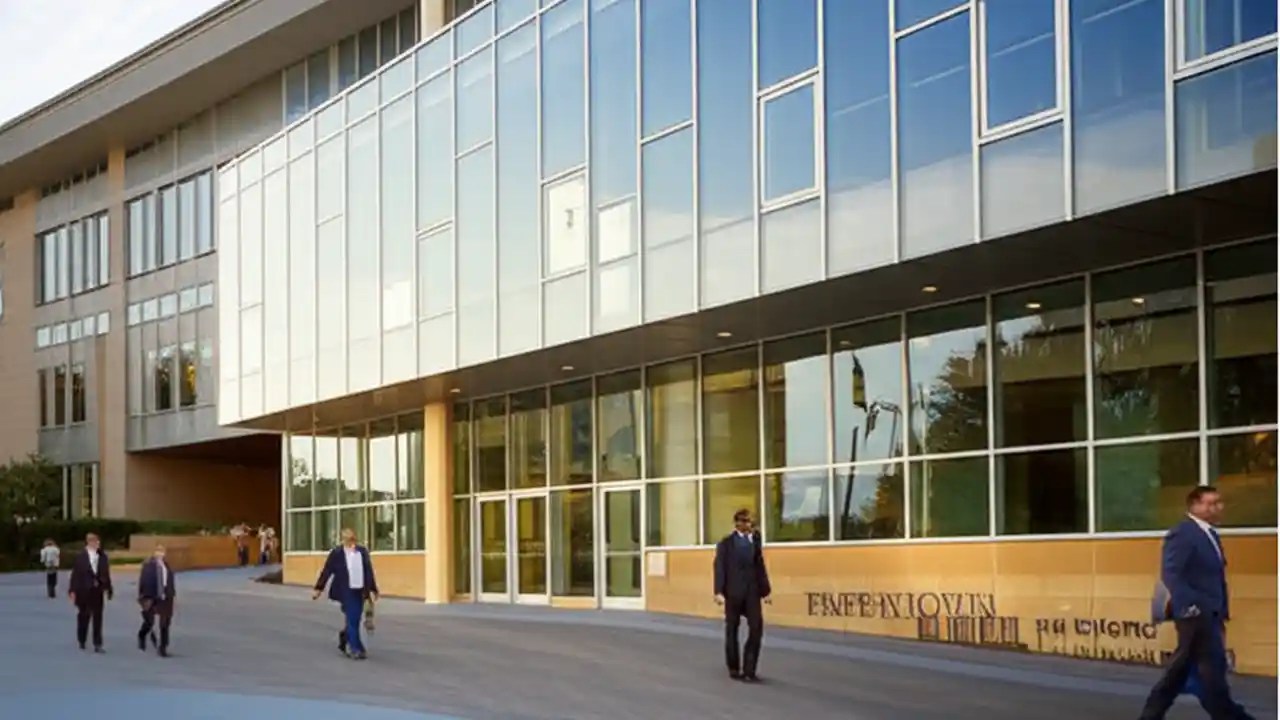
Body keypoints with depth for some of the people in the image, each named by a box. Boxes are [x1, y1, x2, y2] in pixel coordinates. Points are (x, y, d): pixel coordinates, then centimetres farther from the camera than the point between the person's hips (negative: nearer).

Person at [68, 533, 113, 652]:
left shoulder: (102, 557, 2)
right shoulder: (81, 557, -6)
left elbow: (106, 574, 6)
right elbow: (75, 574, -7)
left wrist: (108, 589, 6)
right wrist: (73, 590, -10)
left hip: (97, 591, 2)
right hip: (83, 591, -2)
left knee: (97, 618, -1)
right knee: (83, 617, 11)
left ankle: (97, 644, 0)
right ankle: (81, 641, 28)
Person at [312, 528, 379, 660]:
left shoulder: (362, 551, 5)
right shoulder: (336, 553, -3)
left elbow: (369, 571, 7)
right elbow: (326, 571, 1)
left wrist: (372, 590, 6)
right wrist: (318, 589, 2)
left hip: (359, 591, 4)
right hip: (346, 591, -4)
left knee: (355, 620, 9)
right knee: (352, 620, -6)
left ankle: (344, 637, 36)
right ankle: (356, 649, -1)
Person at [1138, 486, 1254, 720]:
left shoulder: (1210, 534, 18)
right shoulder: (1182, 534, -13)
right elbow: (1170, 573, -21)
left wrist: (1221, 611, 16)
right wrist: (1187, 606, -27)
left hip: (1209, 613, 10)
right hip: (1194, 613, -10)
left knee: (1182, 668, 12)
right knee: (1212, 665, -5)